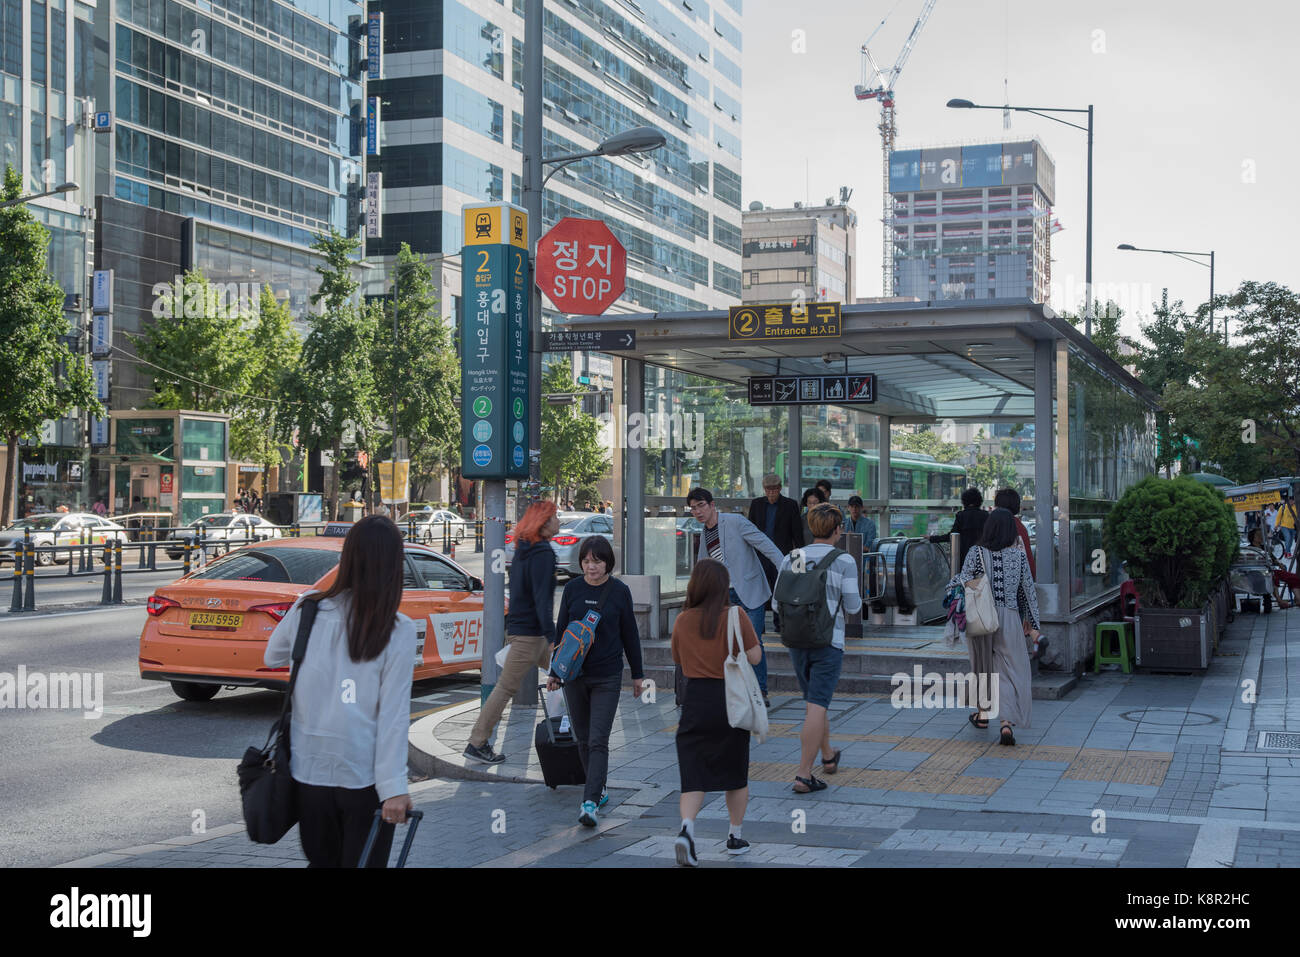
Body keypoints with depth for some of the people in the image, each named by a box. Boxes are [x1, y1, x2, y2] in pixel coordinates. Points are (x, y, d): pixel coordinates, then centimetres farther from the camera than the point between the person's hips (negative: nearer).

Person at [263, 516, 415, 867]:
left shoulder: (307, 610, -4)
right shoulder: (398, 631, -11)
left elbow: (272, 658, 14)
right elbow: (393, 715, -14)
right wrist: (394, 788, -13)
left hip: (308, 769, 3)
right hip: (365, 776, -3)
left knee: (321, 860, 21)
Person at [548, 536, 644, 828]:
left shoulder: (619, 591, -4)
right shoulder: (572, 589, 1)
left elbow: (630, 634, 4)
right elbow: (561, 629, 9)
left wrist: (637, 674, 8)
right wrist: (554, 670, 8)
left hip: (607, 677, -3)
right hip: (574, 675, 3)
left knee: (598, 741, -10)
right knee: (583, 739, 11)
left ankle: (590, 803, -15)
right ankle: (598, 790, 29)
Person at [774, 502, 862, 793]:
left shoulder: (791, 560, 1)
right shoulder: (844, 562, -9)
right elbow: (852, 605, -8)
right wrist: (856, 596, 13)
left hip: (797, 640, 5)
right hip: (828, 641, -4)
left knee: (815, 701, 21)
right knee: (816, 707, -6)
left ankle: (828, 756, 37)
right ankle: (804, 774, -10)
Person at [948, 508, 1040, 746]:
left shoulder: (976, 554, -7)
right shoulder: (1019, 555, -2)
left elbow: (963, 583, -11)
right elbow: (1029, 591, 2)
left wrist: (950, 584, 12)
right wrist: (1033, 624, 9)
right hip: (1009, 619, 0)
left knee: (983, 666, 20)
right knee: (1009, 671, 1)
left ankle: (982, 714, 36)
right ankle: (1007, 724, -16)